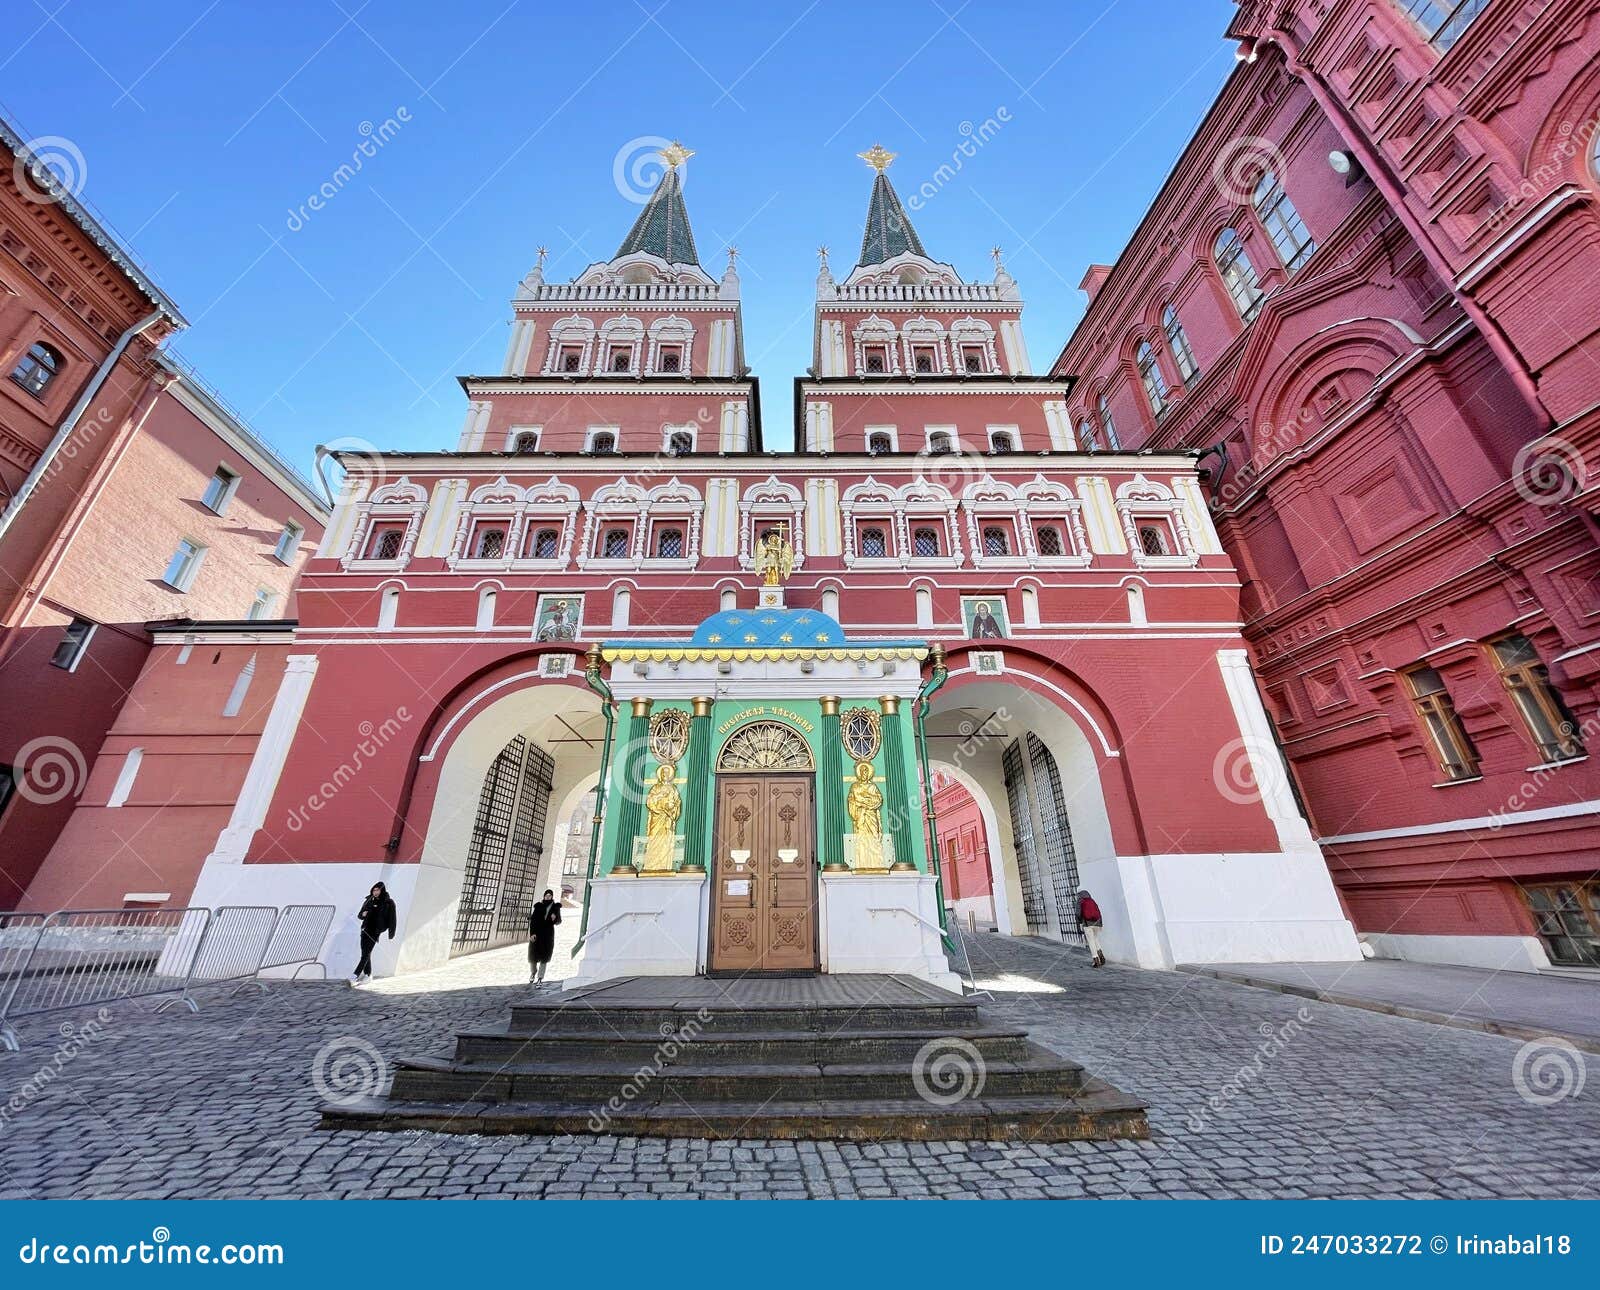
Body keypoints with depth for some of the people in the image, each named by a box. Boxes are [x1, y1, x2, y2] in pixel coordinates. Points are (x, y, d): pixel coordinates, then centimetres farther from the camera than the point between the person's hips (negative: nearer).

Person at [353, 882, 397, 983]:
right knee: (365, 953, 9)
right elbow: (360, 916, 15)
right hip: (366, 929, 5)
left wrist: (391, 934, -9)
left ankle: (356, 975, -10)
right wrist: (363, 914, -10)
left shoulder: (388, 903, -6)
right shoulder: (369, 901, 8)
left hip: (375, 931, -5)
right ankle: (367, 974, 20)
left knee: (366, 953, -10)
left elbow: (392, 919, -6)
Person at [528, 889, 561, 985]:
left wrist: (555, 918, -16)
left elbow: (559, 921, 7)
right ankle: (533, 972, 33)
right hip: (536, 933, 0)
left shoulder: (555, 907, 5)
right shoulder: (538, 906, 2)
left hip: (548, 934, 0)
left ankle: (540, 977, 7)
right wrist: (532, 933, -13)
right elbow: (532, 919, -3)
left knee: (544, 956, -2)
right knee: (533, 955, 5)